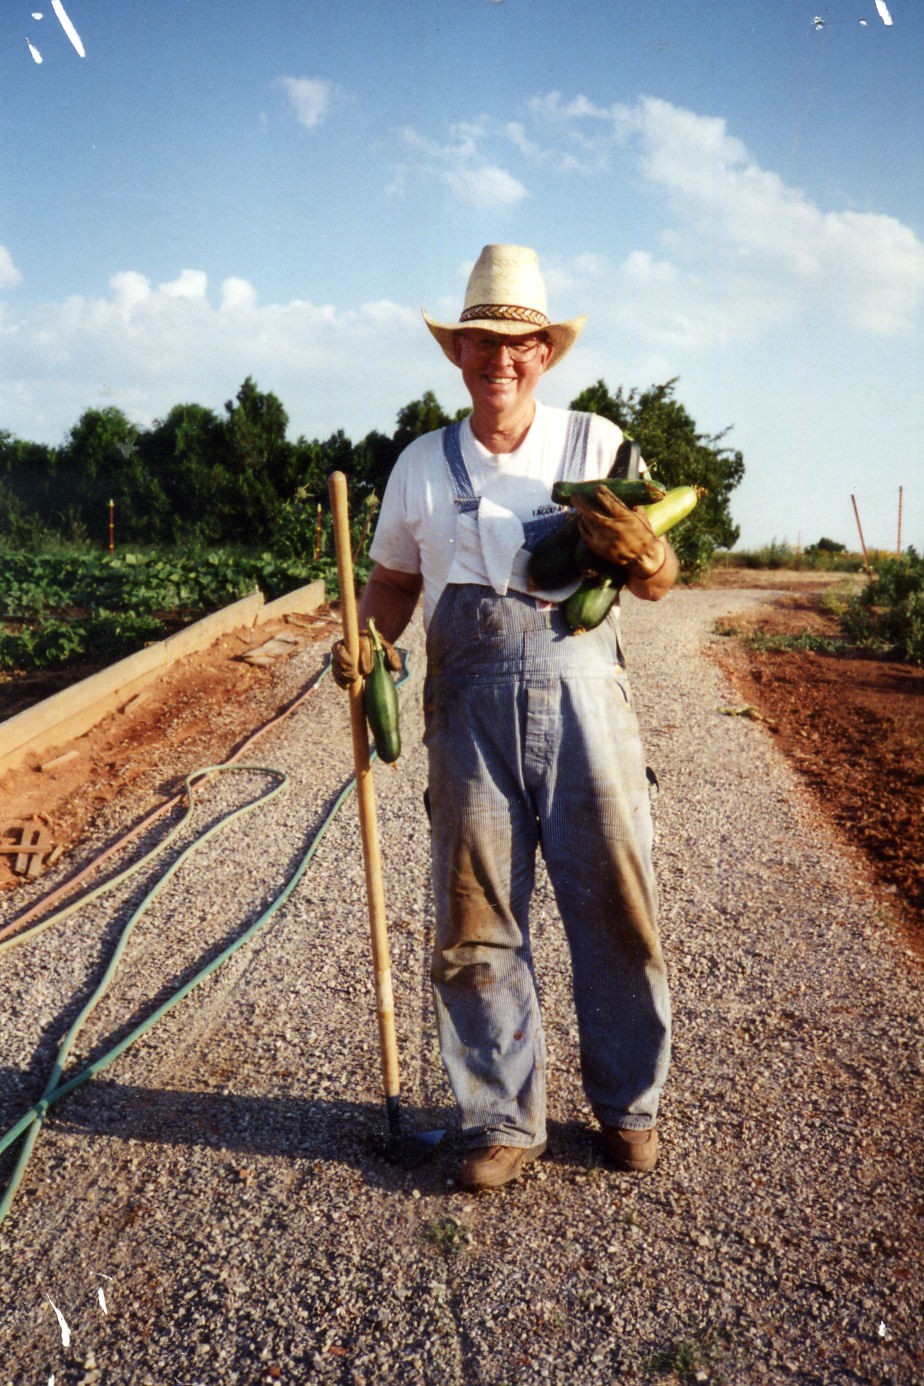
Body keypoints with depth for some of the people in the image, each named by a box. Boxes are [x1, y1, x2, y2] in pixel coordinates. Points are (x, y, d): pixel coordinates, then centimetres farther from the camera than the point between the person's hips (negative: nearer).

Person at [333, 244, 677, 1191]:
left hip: (581, 694, -1)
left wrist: (640, 552, -16)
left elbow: (659, 582, 7)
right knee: (474, 924, 5)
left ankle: (628, 1105, 26)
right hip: (470, 708, 2)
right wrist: (363, 645, -2)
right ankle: (502, 1122, 22)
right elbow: (393, 580, 18)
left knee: (616, 907, 4)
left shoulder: (596, 444, 7)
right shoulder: (421, 464, 12)